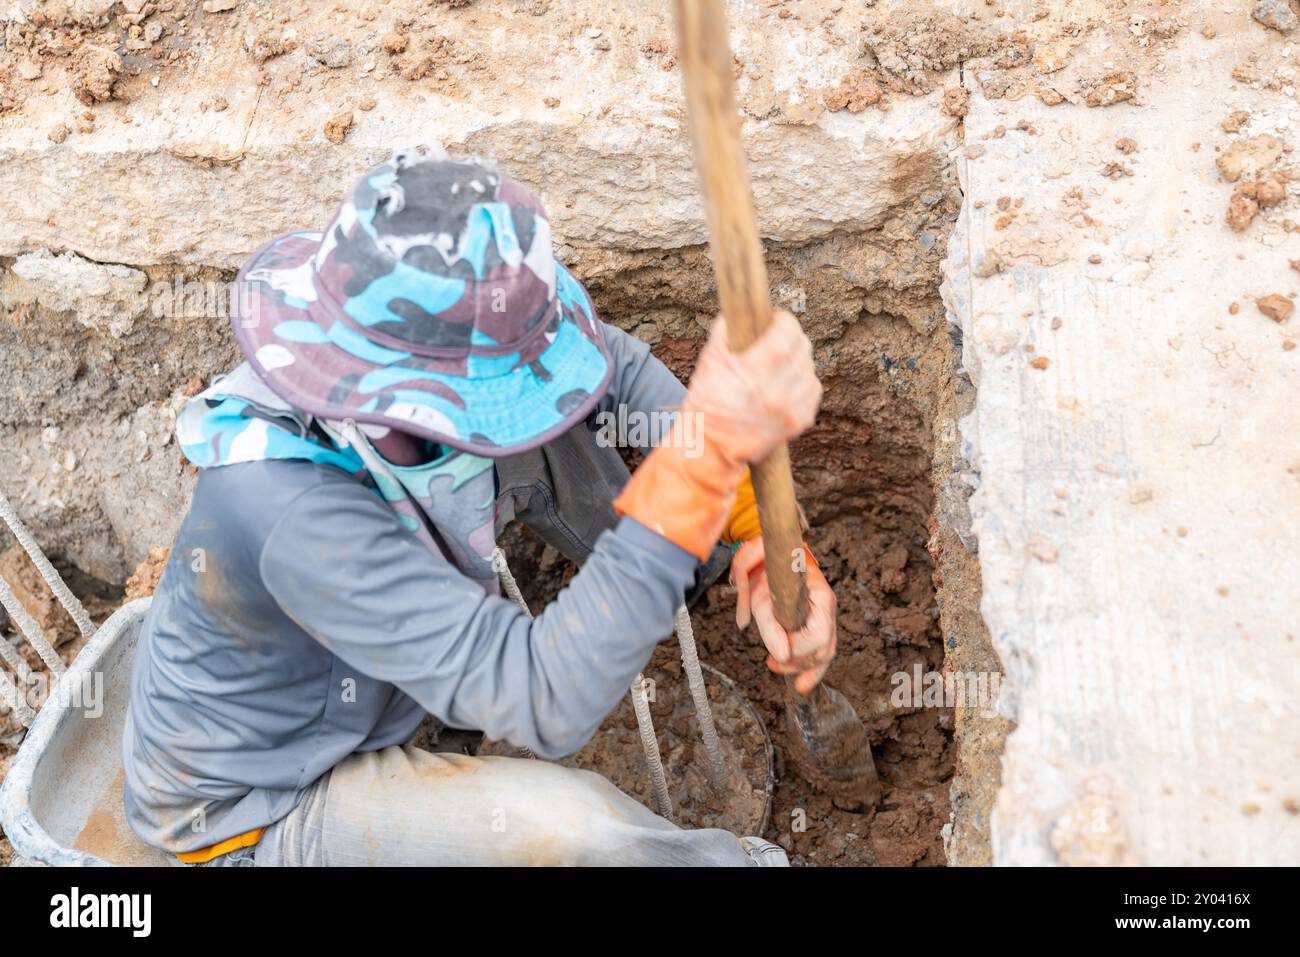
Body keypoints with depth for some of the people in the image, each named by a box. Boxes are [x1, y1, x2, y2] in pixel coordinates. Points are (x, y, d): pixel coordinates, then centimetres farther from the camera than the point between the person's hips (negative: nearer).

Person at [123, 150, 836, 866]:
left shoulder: (414, 338, -22)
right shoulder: (297, 517, -42)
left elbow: (619, 366, -7)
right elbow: (546, 706, -44)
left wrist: (766, 534, -18)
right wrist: (710, 450, -52)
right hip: (258, 811, -6)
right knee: (570, 822, -30)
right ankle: (729, 858, 0)